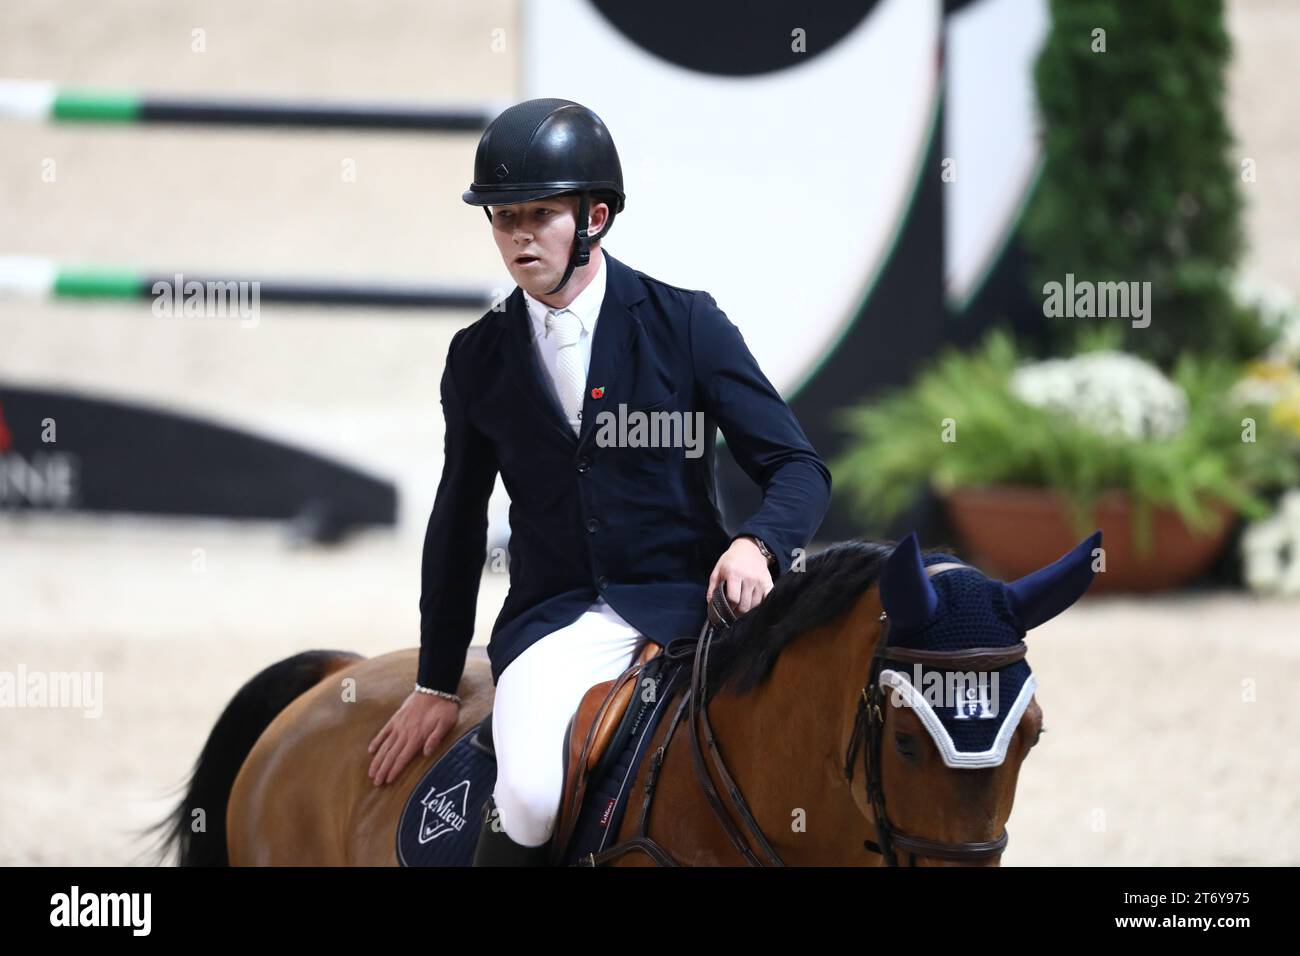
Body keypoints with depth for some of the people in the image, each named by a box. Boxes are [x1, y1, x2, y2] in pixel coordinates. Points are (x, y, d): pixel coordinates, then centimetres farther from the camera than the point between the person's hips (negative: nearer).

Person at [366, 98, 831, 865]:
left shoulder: (686, 325, 2)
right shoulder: (479, 358, 11)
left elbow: (797, 468, 1)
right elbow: (458, 522, 21)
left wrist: (757, 545, -21)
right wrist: (436, 685, 22)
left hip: (686, 605, -1)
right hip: (554, 622, 1)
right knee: (535, 798, -28)